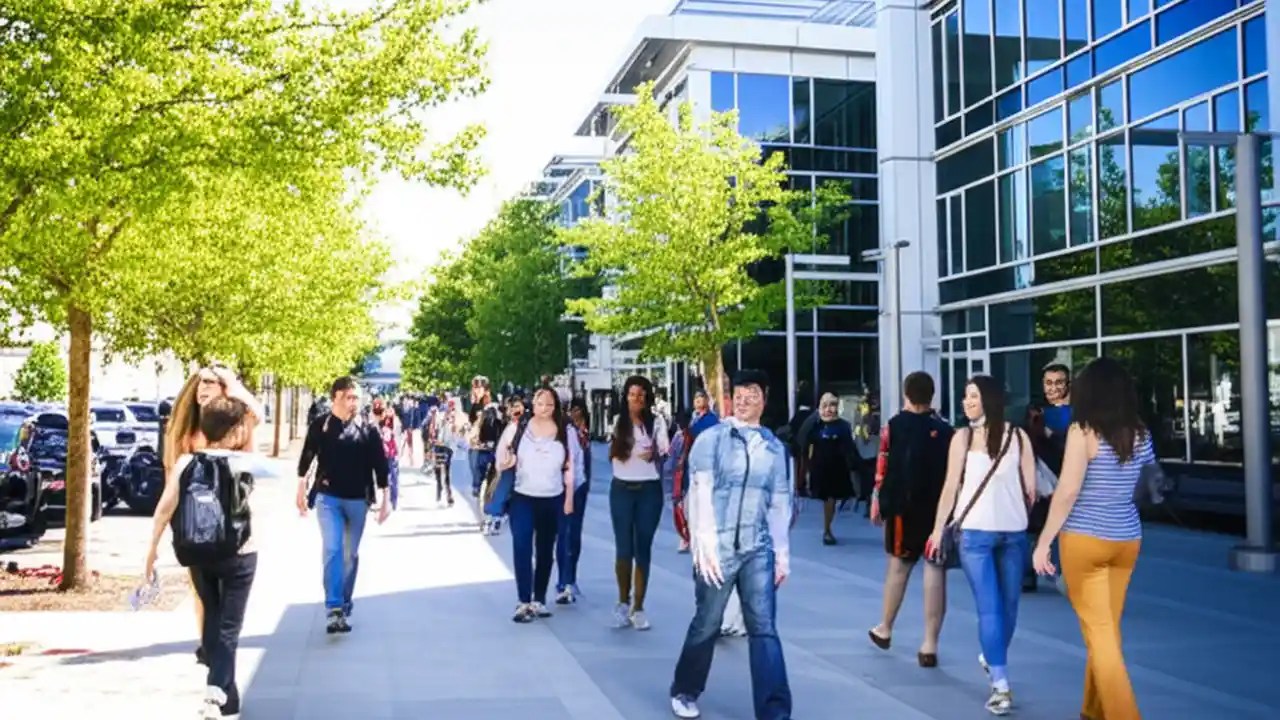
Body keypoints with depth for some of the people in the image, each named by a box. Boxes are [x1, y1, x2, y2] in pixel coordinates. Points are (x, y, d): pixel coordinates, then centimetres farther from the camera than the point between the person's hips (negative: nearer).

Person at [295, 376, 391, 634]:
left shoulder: (367, 430, -1)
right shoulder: (319, 426, -2)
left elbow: (379, 465, 2)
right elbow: (306, 459, 8)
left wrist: (385, 499, 0)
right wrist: (301, 491, 12)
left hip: (357, 499, 2)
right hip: (327, 497, -1)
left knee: (351, 554, 10)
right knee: (332, 549, -14)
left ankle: (344, 605, 23)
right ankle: (334, 609, -17)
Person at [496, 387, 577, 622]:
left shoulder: (566, 432, 1)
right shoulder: (517, 428, -3)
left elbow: (570, 468, 5)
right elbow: (501, 452, 6)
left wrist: (569, 499, 4)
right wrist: (502, 464, -17)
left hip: (552, 500, 2)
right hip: (522, 498, -2)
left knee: (545, 550, 10)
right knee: (521, 547, -14)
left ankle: (539, 600, 21)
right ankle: (524, 602, -9)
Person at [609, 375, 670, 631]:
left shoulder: (656, 421, 0)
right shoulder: (617, 421, 6)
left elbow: (665, 451, -5)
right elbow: (612, 454, 12)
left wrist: (655, 454, -26)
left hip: (649, 489, -1)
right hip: (621, 489, 1)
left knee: (643, 548, 3)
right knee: (623, 548, 2)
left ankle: (638, 607, 10)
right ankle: (623, 602, 19)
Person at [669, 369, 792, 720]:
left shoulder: (774, 447, 10)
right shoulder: (711, 439, -2)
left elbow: (780, 503, 12)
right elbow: (700, 494, -8)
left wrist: (782, 553, 10)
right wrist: (705, 545, -15)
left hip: (758, 550, 3)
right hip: (718, 547, -3)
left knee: (764, 629, -1)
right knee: (706, 625, 9)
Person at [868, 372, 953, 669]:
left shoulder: (895, 425, -3)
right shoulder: (944, 429, 3)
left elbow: (883, 468, -7)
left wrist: (877, 502, 0)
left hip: (903, 507, -1)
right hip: (940, 508, 1)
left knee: (898, 566, 14)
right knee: (935, 570, 1)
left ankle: (885, 629, 30)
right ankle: (930, 645, 2)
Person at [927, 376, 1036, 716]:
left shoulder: (1017, 435, 2)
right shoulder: (963, 437, 1)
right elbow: (951, 486, 2)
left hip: (1013, 533, 1)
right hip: (975, 533, -1)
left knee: (1009, 605, 5)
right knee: (989, 608, 3)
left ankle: (991, 658, 20)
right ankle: (1000, 685, 12)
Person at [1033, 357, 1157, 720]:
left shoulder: (1083, 430, -12)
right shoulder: (1141, 434, 4)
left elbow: (1067, 492, -15)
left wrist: (1044, 541, -9)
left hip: (1085, 539, -6)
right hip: (1127, 539, 6)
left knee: (1098, 631, 1)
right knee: (1107, 628, 16)